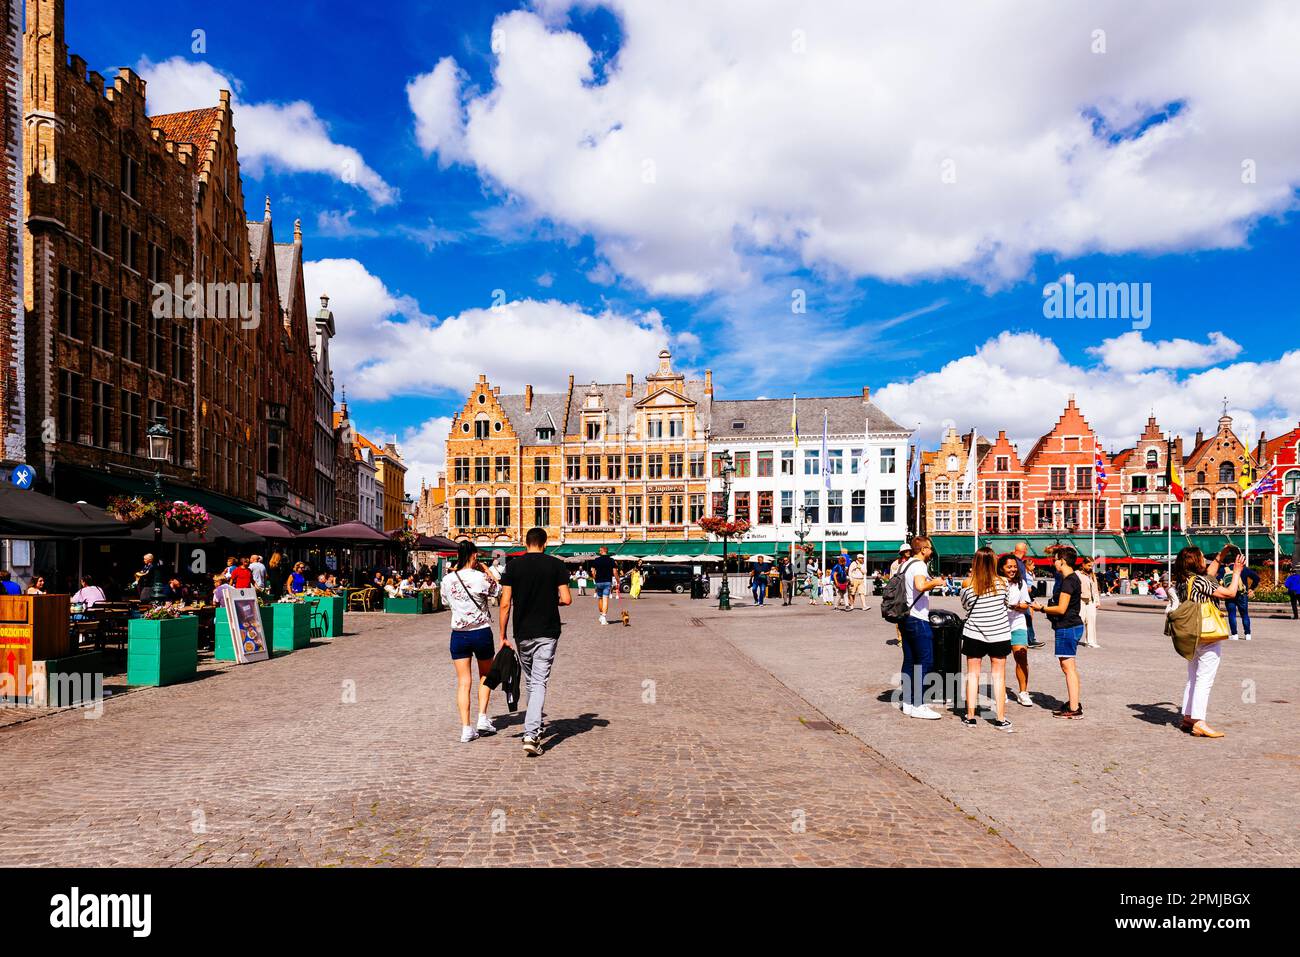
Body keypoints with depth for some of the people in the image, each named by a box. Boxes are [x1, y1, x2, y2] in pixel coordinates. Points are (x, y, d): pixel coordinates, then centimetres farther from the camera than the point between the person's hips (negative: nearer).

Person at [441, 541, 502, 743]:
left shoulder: (447, 579, -4)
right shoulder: (481, 578, -14)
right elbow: (499, 589, 4)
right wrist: (487, 570, 8)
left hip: (458, 634, 2)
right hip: (482, 633, -2)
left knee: (463, 682, 5)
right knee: (485, 676, 20)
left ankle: (466, 728, 2)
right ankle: (482, 719, 13)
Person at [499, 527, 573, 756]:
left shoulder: (513, 566, -1)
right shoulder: (556, 565, -3)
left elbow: (505, 604, -4)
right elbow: (566, 599, -8)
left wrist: (503, 636, 2)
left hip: (522, 633, 2)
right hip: (547, 633, -2)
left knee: (530, 682, 18)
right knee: (539, 683, -2)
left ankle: (533, 731, 32)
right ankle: (531, 734, -16)